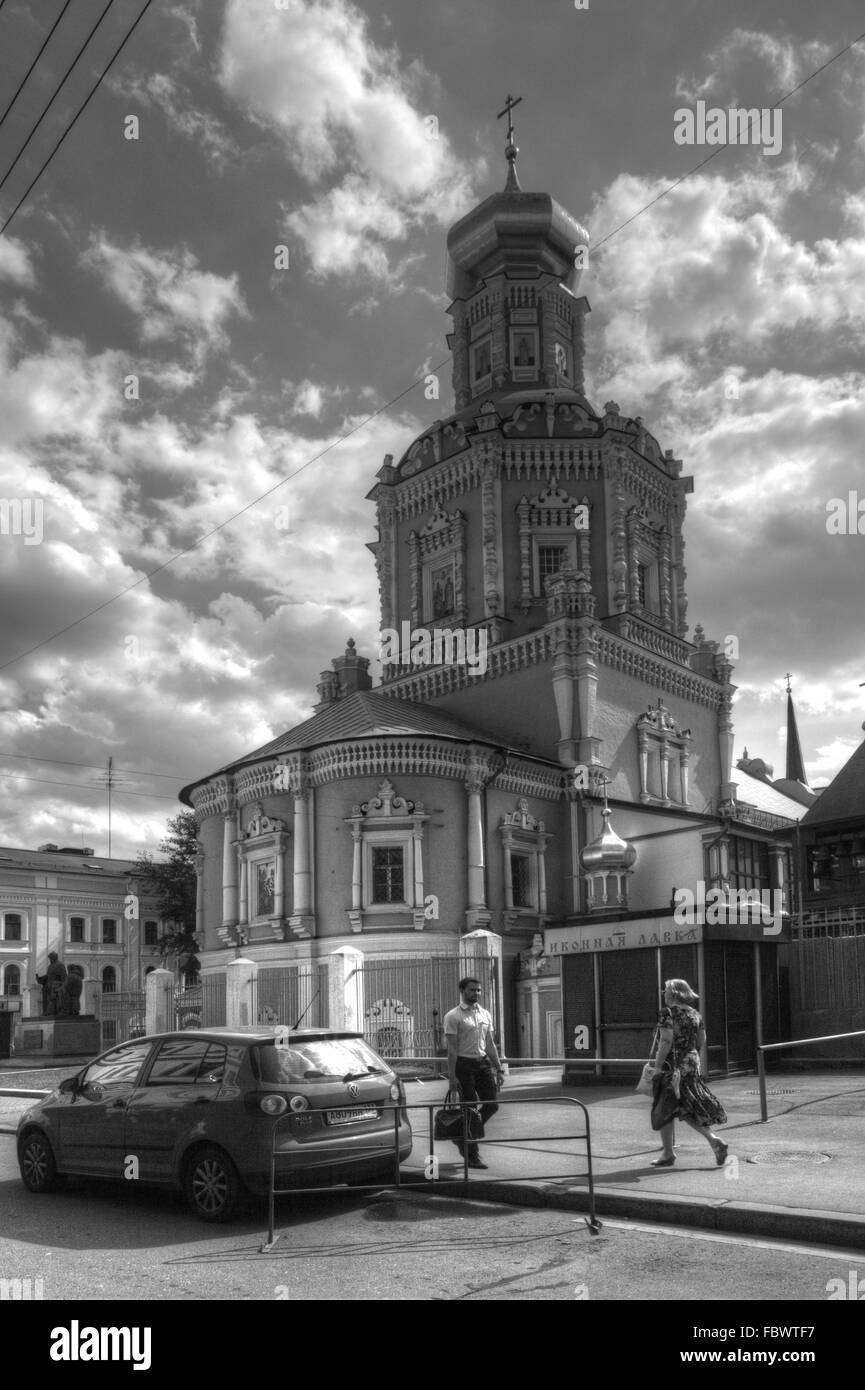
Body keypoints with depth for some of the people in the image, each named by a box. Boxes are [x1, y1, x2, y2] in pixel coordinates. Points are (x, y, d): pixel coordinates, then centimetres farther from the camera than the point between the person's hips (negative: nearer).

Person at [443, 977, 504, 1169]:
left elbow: (490, 1044, 15)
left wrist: (499, 1070, 10)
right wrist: (452, 1076, -16)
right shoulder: (453, 1016, -7)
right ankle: (472, 1155, 8)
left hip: (484, 1063, 6)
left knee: (491, 1105, 3)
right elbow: (452, 1048, -11)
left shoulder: (485, 1015, 12)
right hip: (464, 1064, -6)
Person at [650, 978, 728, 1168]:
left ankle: (668, 1154, 10)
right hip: (692, 1064, 7)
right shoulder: (694, 1014, 8)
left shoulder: (668, 1012, -13)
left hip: (672, 1065, -7)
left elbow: (666, 1041, -20)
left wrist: (658, 1066, -18)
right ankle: (714, 1140, -4)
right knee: (688, 1109, 13)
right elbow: (701, 1041, 12)